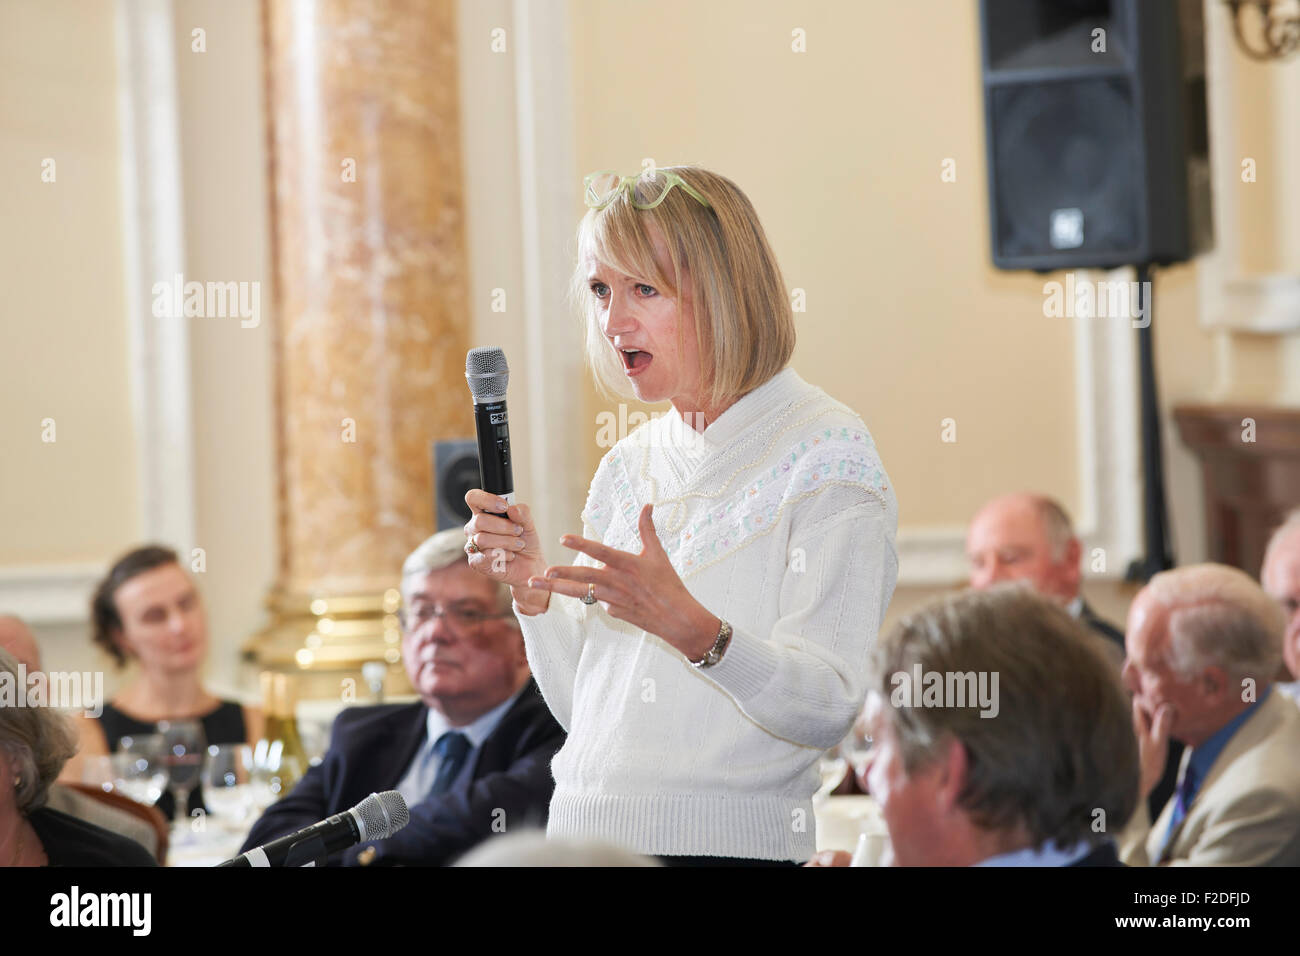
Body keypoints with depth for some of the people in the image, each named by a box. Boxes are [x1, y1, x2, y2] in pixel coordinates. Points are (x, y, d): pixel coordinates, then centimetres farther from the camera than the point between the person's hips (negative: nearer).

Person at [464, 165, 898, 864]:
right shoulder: (627, 466, 12)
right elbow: (582, 708, 14)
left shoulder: (823, 452, -6)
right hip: (586, 834, 6)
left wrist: (691, 628, -30)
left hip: (733, 845, -5)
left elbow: (827, 709, -15)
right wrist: (532, 588, -1)